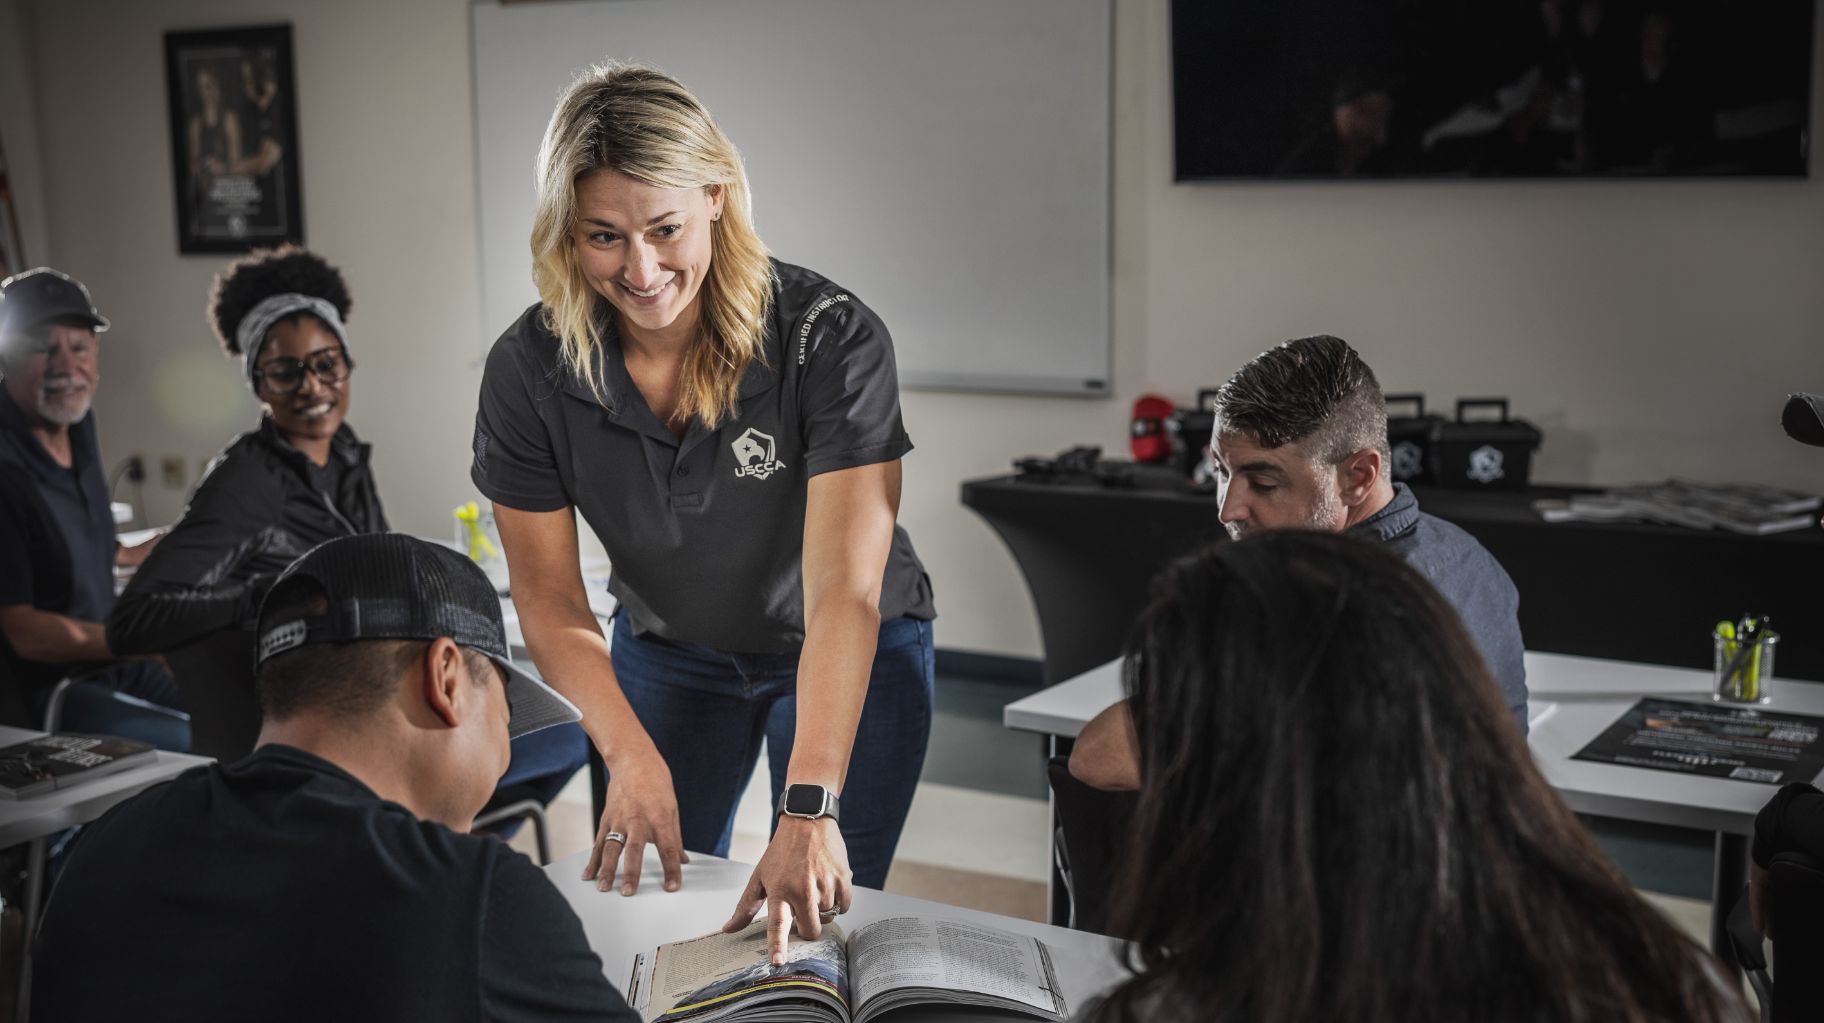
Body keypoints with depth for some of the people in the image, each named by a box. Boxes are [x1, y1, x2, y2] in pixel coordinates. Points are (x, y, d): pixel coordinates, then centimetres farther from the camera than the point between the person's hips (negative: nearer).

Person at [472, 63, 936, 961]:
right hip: (667, 653, 3)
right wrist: (631, 757, -30)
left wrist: (809, 809, -46)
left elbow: (845, 593, -37)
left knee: (811, 919, -4)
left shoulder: (830, 339, -31)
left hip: (853, 659, -3)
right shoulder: (529, 369, -20)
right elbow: (551, 603, -14)